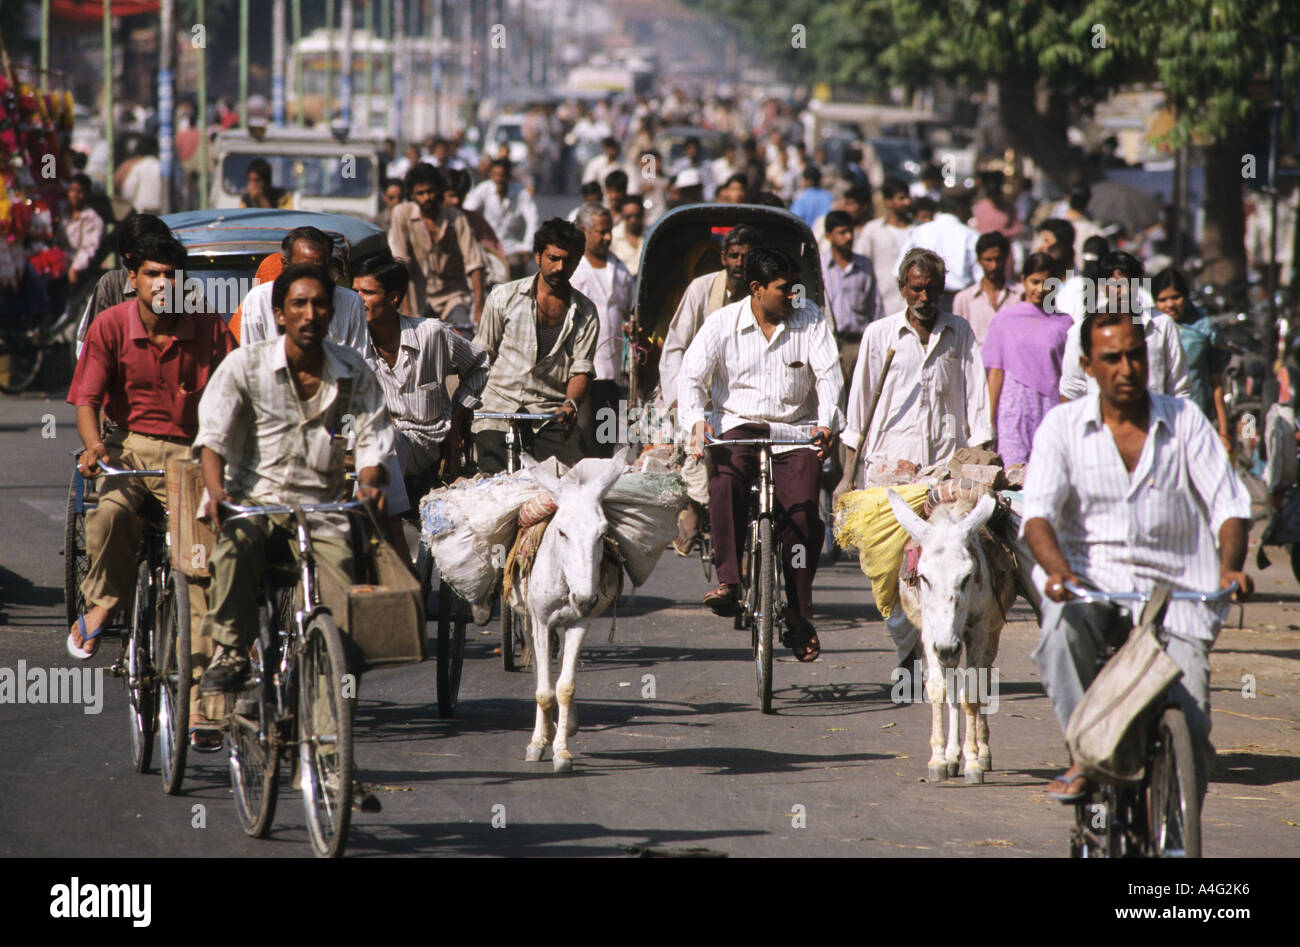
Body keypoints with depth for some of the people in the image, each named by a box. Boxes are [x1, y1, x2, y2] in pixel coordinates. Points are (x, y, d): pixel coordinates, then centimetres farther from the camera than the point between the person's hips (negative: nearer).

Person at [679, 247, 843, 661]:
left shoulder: (810, 319, 1)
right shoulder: (723, 323, -1)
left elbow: (828, 374, -6)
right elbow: (691, 377, -5)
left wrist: (826, 422, -24)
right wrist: (696, 421, -25)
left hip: (795, 431, 1)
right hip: (738, 425, -1)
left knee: (803, 514, -14)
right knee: (724, 483, -33)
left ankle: (799, 616, -1)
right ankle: (728, 583, -32)